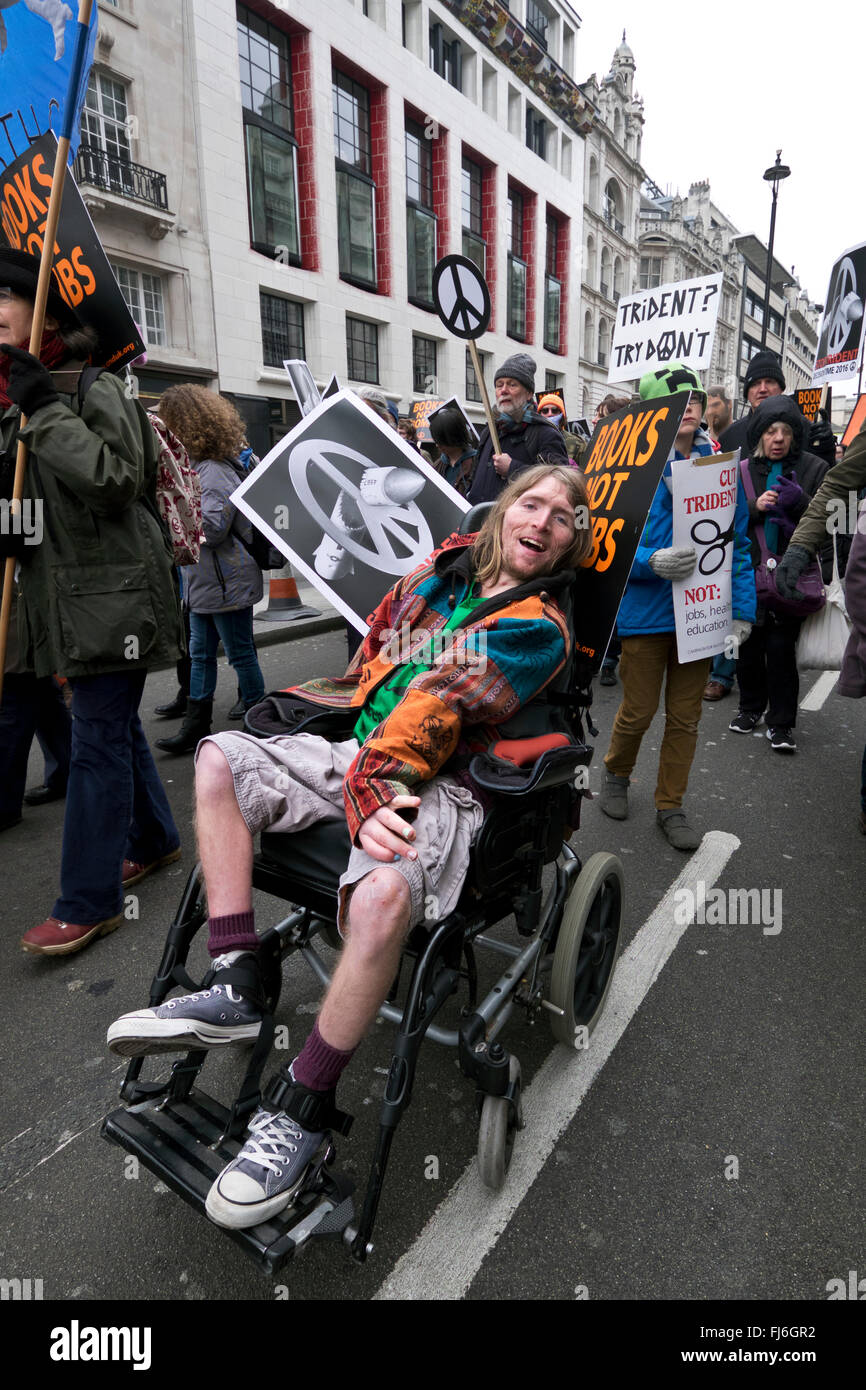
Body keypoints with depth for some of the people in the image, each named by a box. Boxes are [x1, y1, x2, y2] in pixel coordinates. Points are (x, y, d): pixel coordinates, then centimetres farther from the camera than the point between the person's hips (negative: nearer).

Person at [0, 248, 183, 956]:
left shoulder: (97, 391, -9)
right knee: (115, 725, 17)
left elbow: (117, 481, -22)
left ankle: (88, 901, 4)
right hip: (72, 597, 9)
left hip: (113, 598, -9)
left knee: (99, 741, -5)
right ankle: (155, 837, 35)